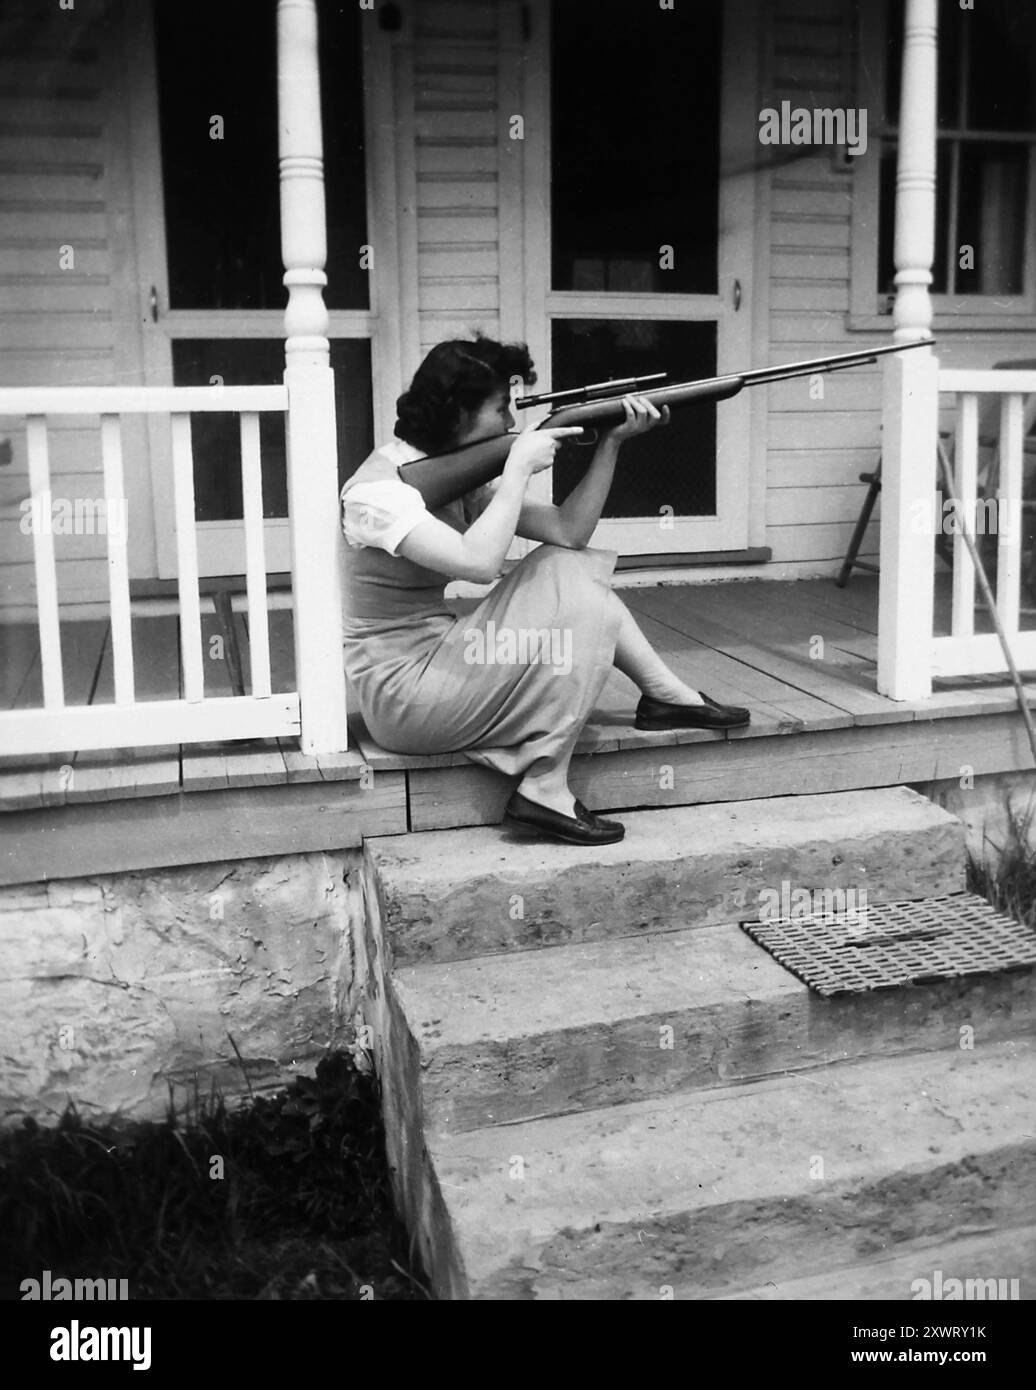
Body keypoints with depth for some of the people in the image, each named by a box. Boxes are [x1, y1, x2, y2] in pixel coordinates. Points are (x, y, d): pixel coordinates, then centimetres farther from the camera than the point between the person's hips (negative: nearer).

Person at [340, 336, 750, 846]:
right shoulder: (377, 489, -18)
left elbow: (567, 531, 3)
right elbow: (478, 562, -33)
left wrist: (612, 443, -6)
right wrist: (519, 466, -22)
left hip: (439, 652, 9)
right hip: (400, 696, -9)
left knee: (568, 567, 5)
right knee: (582, 610, -17)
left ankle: (667, 694, 11)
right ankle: (546, 791, -14)